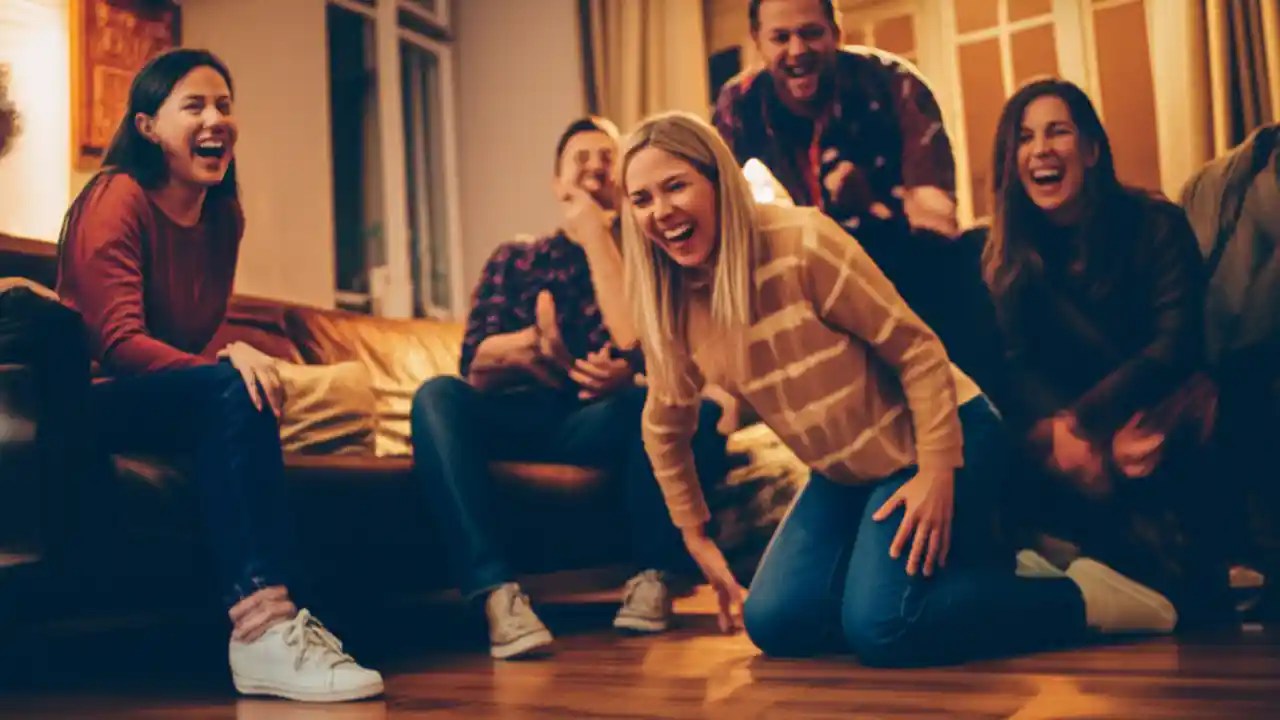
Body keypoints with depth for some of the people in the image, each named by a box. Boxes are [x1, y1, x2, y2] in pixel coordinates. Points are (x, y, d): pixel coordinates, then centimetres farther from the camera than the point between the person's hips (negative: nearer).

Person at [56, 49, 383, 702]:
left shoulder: (223, 217, 9)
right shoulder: (118, 198, -12)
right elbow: (118, 343, -20)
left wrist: (238, 355, -11)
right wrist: (227, 365, -33)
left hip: (173, 399, 6)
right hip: (86, 402, -6)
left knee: (244, 390, -27)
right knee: (232, 390, -32)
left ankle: (271, 621, -36)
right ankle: (262, 630, -42)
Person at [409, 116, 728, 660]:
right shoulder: (515, 260, 21)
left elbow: (639, 343, -6)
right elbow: (475, 365, 4)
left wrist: (596, 236, -1)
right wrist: (529, 343, -18)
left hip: (601, 421, -1)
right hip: (515, 419, 2)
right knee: (438, 396, -30)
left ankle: (652, 575, -22)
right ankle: (496, 590, -38)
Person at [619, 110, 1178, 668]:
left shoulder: (801, 243, -23)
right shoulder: (669, 305, -5)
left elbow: (916, 347, -18)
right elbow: (665, 427, 11)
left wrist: (937, 472, -21)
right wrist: (695, 535, 14)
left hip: (933, 440, -7)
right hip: (846, 471, 7)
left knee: (879, 627, -22)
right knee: (773, 623, -3)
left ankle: (1084, 596, -1)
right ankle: (998, 575, 10)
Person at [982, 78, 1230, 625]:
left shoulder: (1155, 224, -6)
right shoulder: (1005, 256, 1)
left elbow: (1177, 343, -15)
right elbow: (1018, 366, -8)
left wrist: (1084, 419, -27)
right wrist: (1059, 427, -31)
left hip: (1160, 405, -1)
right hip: (1076, 423, 2)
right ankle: (1180, 571, -22)